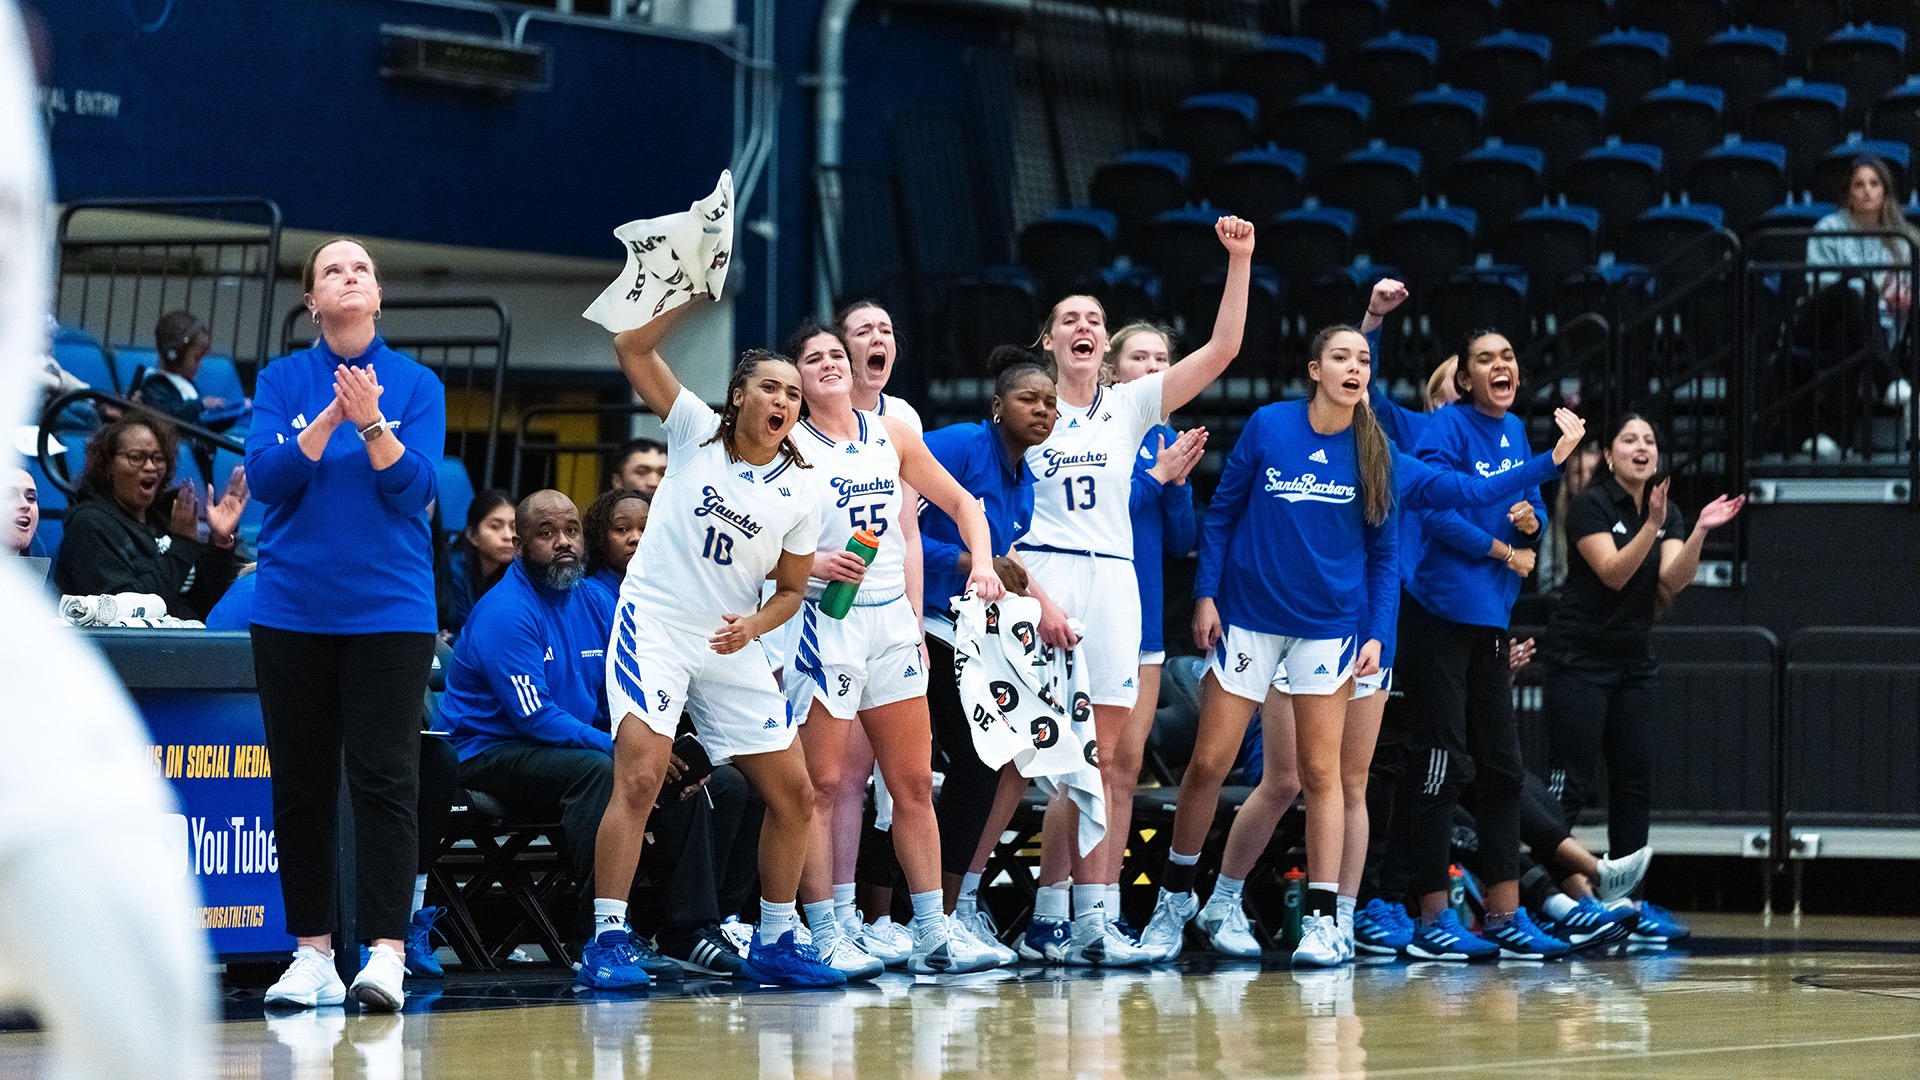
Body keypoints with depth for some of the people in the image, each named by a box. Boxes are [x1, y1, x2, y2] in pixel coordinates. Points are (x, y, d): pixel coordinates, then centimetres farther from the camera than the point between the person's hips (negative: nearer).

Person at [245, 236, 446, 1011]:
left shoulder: (417, 385, 4)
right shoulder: (282, 381, 6)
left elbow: (416, 488, -5)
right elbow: (266, 476, -5)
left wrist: (371, 423, -21)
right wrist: (330, 418, -17)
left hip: (389, 609, -2)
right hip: (293, 607, 2)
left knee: (384, 778, -9)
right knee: (300, 781, 5)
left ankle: (385, 952, -12)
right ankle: (312, 954, 11)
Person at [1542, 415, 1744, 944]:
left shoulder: (1666, 512, 9)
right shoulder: (1591, 505, -9)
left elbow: (1672, 581, -6)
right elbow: (1613, 572, -20)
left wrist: (1699, 532, -20)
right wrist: (1651, 526, -31)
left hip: (1635, 661, 7)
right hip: (1580, 658, -7)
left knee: (1635, 781, 3)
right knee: (1571, 783, -11)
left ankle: (1630, 900, 5)